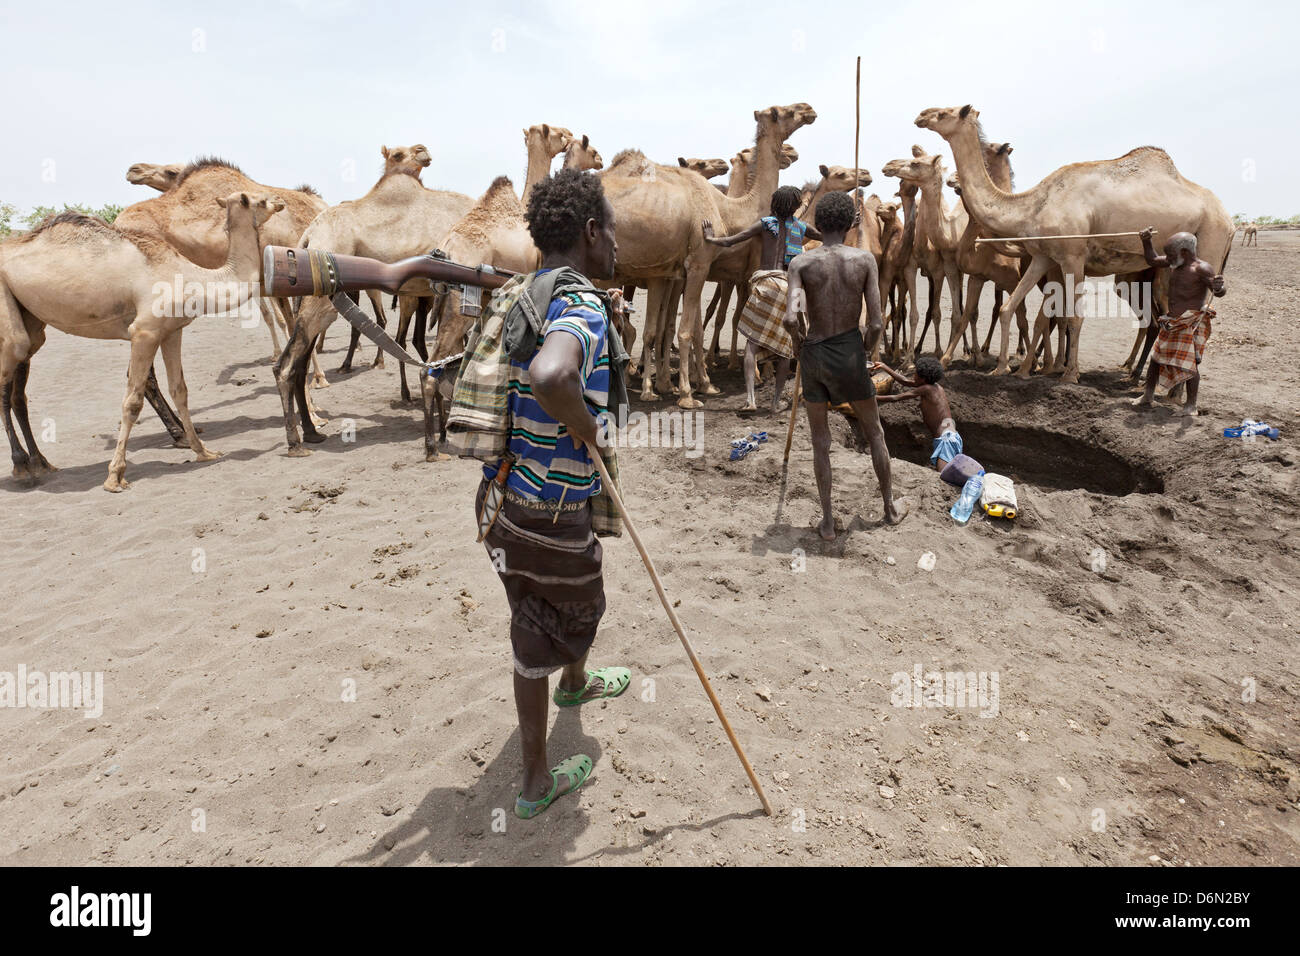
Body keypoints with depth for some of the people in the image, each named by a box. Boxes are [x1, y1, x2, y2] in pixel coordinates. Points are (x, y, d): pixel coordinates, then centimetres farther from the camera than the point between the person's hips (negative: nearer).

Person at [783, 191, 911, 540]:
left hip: (813, 354, 0)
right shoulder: (865, 259, -6)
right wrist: (867, 348, 10)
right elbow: (875, 323, -10)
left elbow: (790, 318, -20)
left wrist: (799, 344, 0)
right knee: (874, 431, 20)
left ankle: (828, 522, 18)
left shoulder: (801, 263, -7)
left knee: (820, 440, 13)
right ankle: (890, 506, 36)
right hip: (849, 352, 0)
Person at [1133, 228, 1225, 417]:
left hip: (1193, 324, -8)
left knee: (1189, 363, -9)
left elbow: (1220, 293, -22)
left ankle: (1191, 405, 1)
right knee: (1156, 358, 14)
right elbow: (1152, 260, 23)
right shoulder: (1173, 264, 6)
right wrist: (1146, 241, 9)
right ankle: (1147, 397, 26)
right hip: (1171, 323, 8)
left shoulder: (1201, 268, -16)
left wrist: (1218, 287, -45)